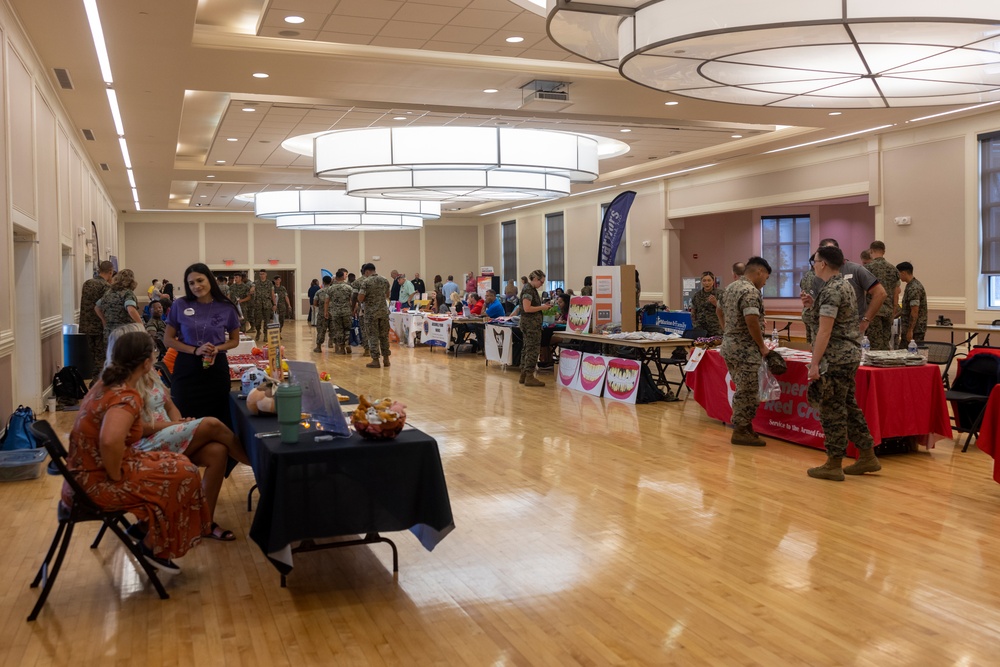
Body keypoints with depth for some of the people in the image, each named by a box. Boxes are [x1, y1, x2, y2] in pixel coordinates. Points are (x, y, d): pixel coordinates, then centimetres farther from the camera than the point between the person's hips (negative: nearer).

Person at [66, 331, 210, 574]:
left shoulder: (104, 384, 4)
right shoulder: (127, 398, -25)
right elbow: (110, 441, -43)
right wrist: (116, 476, -28)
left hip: (86, 470, 10)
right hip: (96, 482, -10)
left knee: (174, 463, 12)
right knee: (182, 474, -8)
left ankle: (144, 527, 17)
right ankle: (154, 547, 6)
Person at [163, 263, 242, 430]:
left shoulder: (226, 308, -2)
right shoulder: (181, 305, -2)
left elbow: (234, 340, 10)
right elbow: (168, 339, 2)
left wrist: (217, 348, -12)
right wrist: (195, 350, -14)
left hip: (216, 367, 0)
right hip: (186, 367, 0)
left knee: (217, 418, 5)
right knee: (186, 418, 5)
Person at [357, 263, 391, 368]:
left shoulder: (366, 282, -11)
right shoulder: (385, 281, 6)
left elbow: (360, 299, -14)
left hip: (371, 312, -5)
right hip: (384, 311, 5)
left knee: (373, 336, 1)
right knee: (384, 335, 11)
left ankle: (375, 360, 1)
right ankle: (386, 359, 14)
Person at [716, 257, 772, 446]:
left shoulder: (730, 287, 13)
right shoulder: (751, 291, -17)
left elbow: (719, 311, 26)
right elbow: (751, 321, -26)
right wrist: (762, 346, -16)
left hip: (729, 345, 10)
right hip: (745, 349, -10)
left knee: (743, 390, 16)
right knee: (747, 391, -1)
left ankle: (744, 427, 23)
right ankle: (741, 431, 4)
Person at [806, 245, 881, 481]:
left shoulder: (830, 290, -17)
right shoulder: (845, 285, 14)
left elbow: (825, 331, -21)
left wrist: (815, 363, -20)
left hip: (836, 357, -10)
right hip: (851, 353, 10)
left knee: (832, 410, -2)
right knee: (849, 406, 16)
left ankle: (833, 465, 5)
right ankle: (867, 457, 20)